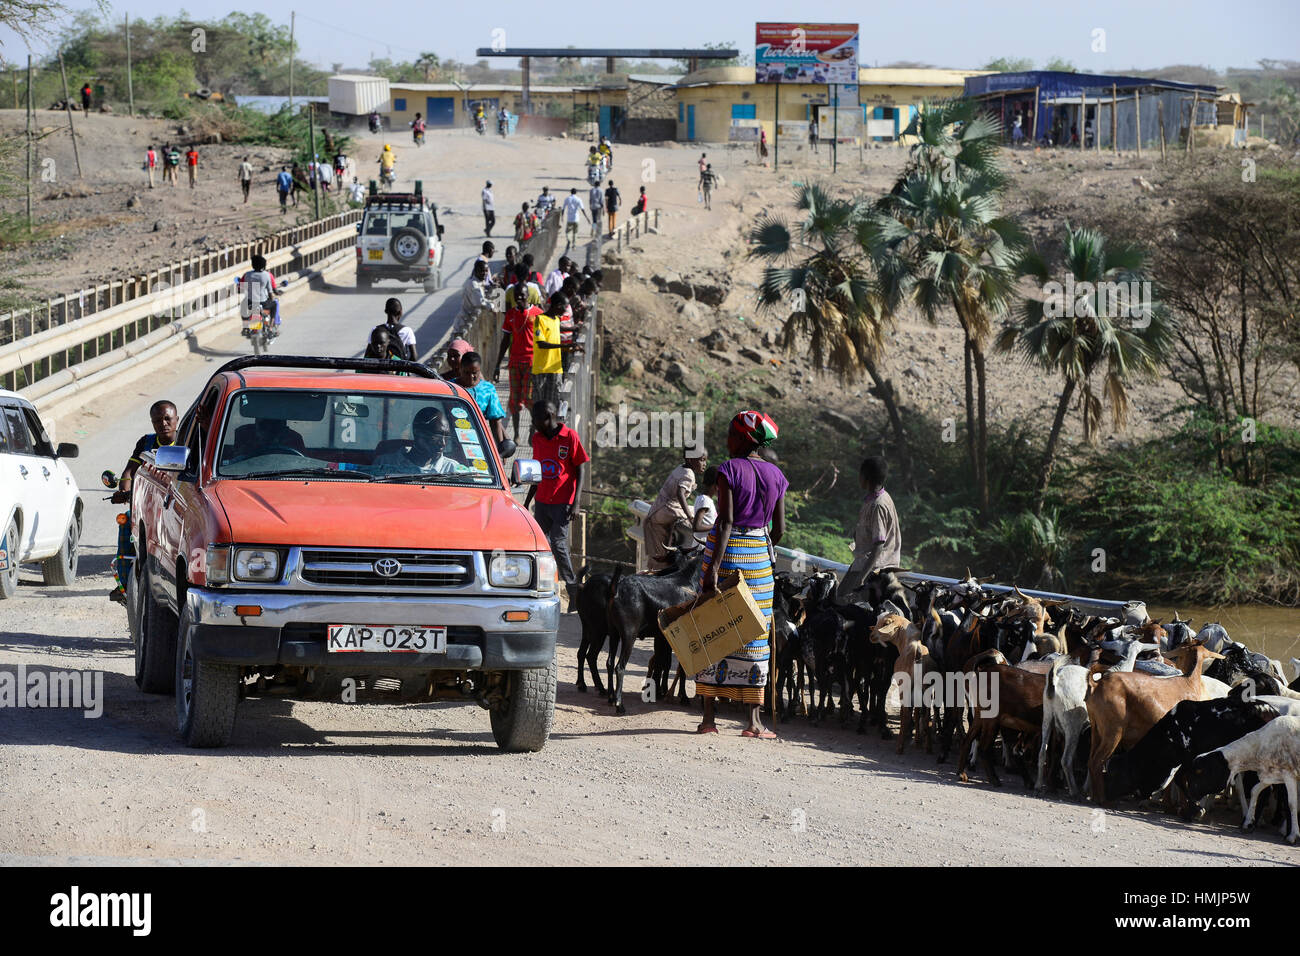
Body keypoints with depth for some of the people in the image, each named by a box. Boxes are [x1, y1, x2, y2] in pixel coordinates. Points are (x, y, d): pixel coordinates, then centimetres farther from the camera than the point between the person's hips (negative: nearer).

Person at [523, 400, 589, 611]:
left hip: (562, 503, -6)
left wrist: (575, 503, -12)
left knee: (558, 545, -13)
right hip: (541, 502, 6)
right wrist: (527, 501, 21)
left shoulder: (569, 437, -8)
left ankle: (574, 592, -4)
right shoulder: (537, 439, 10)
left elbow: (580, 470, -6)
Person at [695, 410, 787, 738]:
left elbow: (725, 521, -18)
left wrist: (713, 568, -20)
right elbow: (779, 528, 6)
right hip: (760, 553, 4)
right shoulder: (776, 476, 5)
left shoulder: (730, 470, -11)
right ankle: (754, 720, 3)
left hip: (726, 550, -4)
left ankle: (708, 717, 3)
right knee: (755, 635, 7)